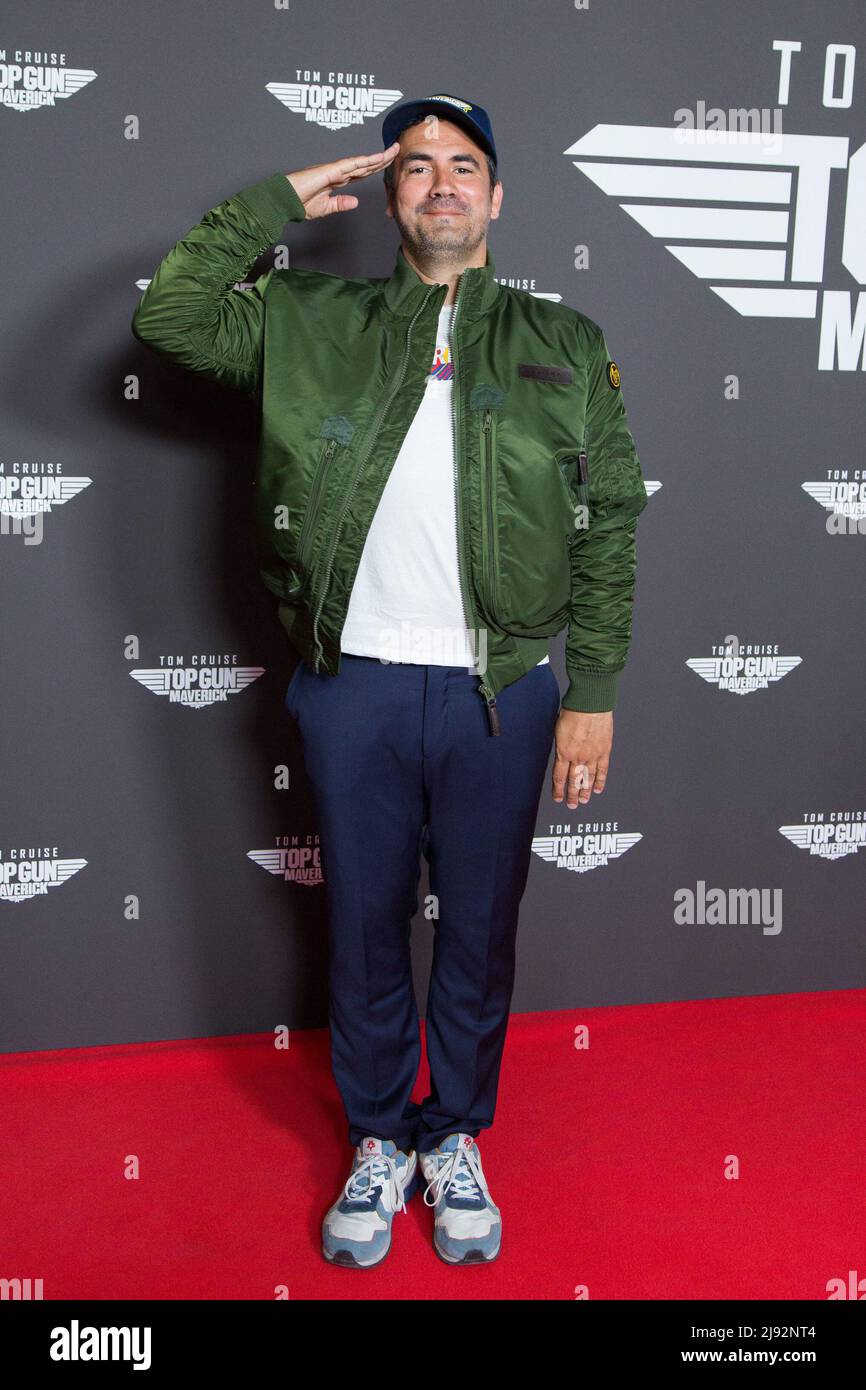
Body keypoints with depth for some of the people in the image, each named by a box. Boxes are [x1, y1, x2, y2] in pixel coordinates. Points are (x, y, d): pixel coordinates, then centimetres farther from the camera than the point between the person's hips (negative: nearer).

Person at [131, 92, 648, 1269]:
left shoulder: (564, 347, 6)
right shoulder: (312, 324, 8)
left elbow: (610, 527, 2)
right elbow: (167, 318, 0)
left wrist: (593, 695, -3)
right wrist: (277, 201, 1)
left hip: (502, 695, 0)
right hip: (355, 685, 1)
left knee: (480, 932, 13)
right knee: (365, 927, 13)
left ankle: (456, 1139, 35)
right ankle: (379, 1141, 34)